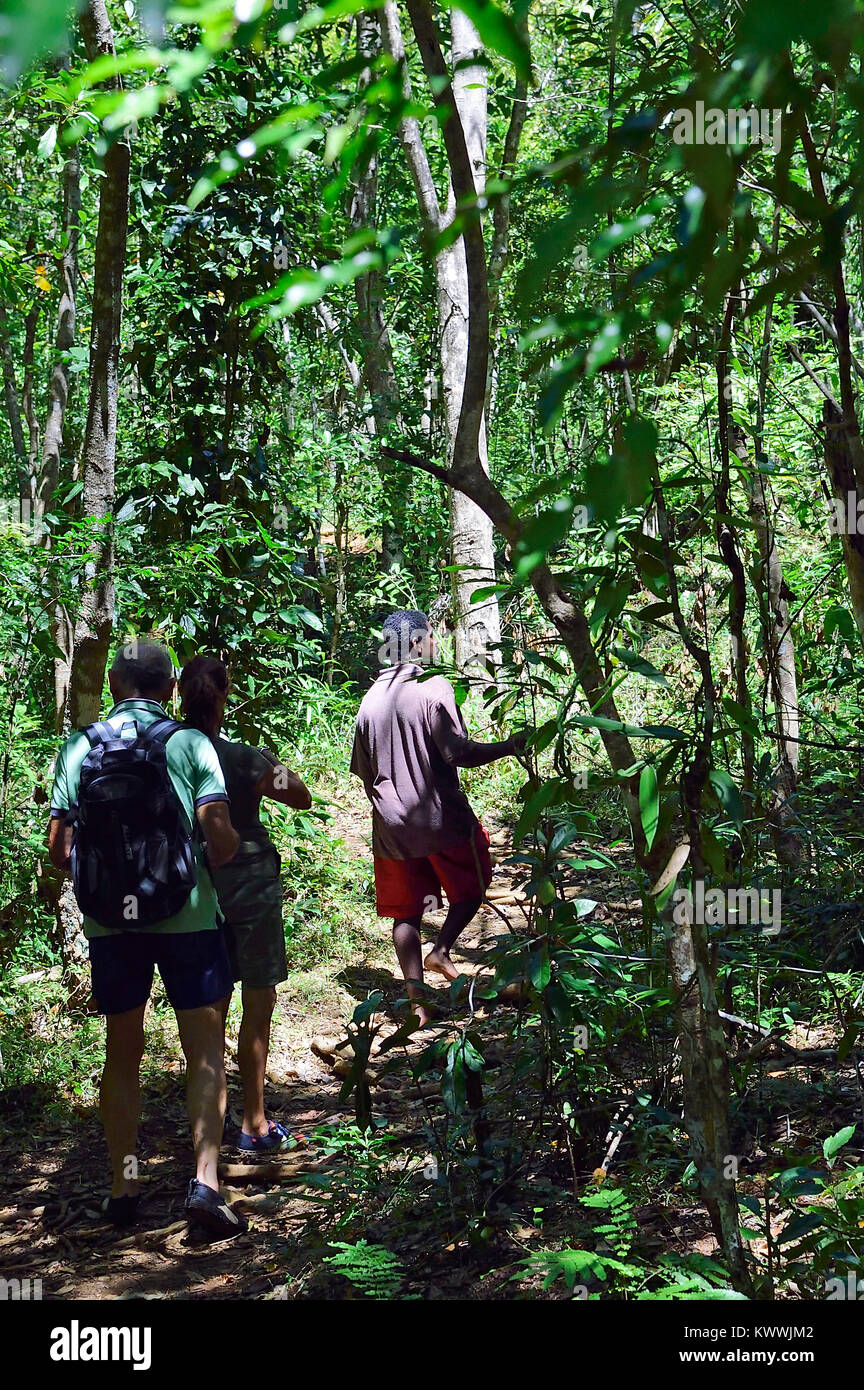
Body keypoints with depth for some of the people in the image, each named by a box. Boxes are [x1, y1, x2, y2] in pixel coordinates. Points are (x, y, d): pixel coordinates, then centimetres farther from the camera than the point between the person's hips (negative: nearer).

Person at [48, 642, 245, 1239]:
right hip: (186, 916, -2)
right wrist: (214, 858, 9)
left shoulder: (79, 749, 3)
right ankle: (205, 1181, -5)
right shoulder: (189, 743, -4)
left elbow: (58, 847, 1)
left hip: (109, 922, 3)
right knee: (206, 1052, 6)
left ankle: (123, 1187, 19)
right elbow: (220, 833, -13)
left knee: (122, 1053, 15)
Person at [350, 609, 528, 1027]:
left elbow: (363, 771, 12)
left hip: (393, 828, 5)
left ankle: (416, 997, 6)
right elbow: (458, 752, -20)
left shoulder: (371, 700, 7)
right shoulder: (433, 688, -13)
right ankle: (441, 950, 0)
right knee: (472, 887, 17)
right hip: (442, 819, -5)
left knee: (406, 913, 9)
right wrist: (509, 746, -8)